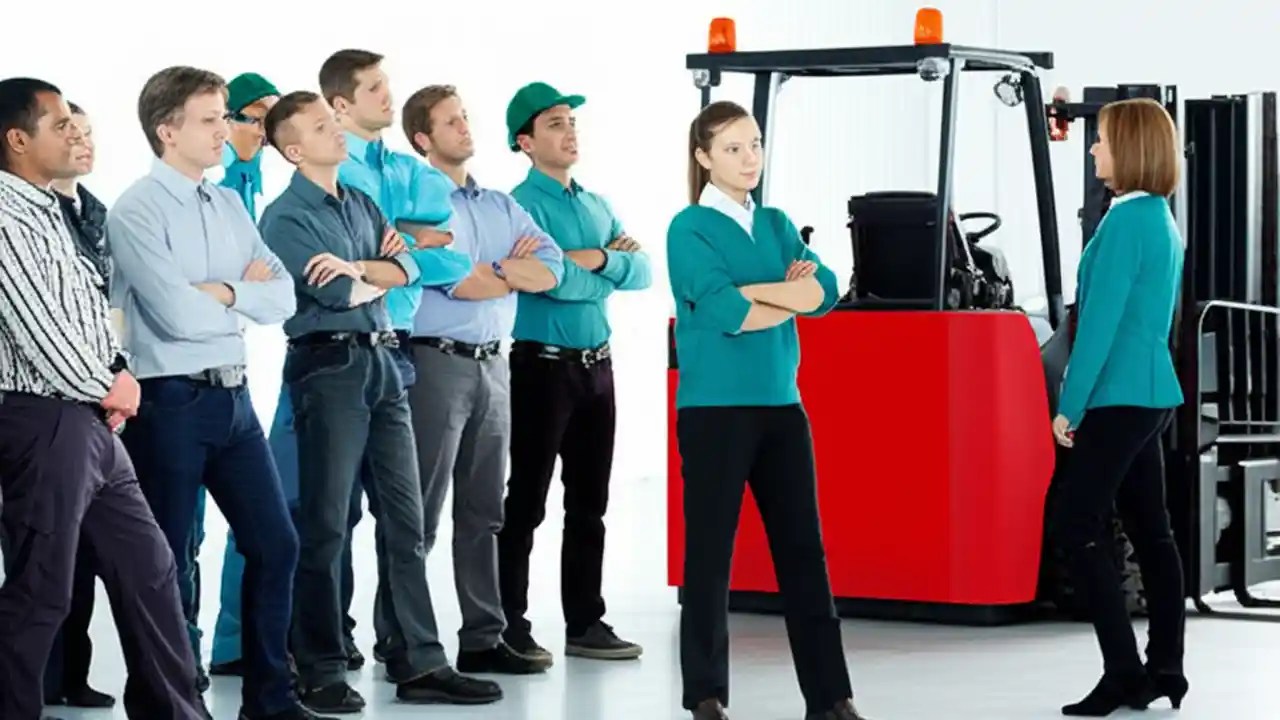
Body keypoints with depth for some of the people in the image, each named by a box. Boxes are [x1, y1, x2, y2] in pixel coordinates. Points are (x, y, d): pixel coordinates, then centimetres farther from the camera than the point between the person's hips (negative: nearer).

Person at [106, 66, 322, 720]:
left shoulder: (230, 205, 10)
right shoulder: (136, 212, -11)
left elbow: (282, 299, 4)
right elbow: (176, 314, -20)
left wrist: (221, 291, -12)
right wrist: (244, 292, -4)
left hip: (234, 396, 7)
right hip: (171, 402, -7)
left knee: (275, 544, 10)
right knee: (163, 562, 3)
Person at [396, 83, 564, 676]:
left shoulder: (501, 205, 16)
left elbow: (551, 270, 5)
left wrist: (492, 271, -9)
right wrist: (514, 269, -2)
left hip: (493, 364, 7)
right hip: (438, 361, -7)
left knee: (483, 511, 10)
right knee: (419, 513, -4)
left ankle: (483, 638, 14)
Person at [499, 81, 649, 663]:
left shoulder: (597, 206, 15)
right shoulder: (521, 205, -9)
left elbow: (642, 272, 5)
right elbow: (549, 280, -21)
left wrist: (598, 258, -13)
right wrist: (610, 276, -5)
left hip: (597, 366, 7)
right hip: (543, 366, -7)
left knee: (588, 504, 11)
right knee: (526, 503, -2)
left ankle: (585, 624, 18)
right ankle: (511, 626, 3)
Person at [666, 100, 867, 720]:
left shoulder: (777, 225, 13)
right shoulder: (689, 229, -5)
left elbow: (825, 292, -1)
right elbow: (725, 313, -17)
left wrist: (748, 291, -14)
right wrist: (790, 297, -6)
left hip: (781, 406, 5)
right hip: (715, 408, -5)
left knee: (804, 548, 5)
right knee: (710, 551, 1)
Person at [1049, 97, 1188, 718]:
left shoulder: (1125, 220, -15)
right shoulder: (1163, 221, 14)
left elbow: (1100, 322, -18)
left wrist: (1070, 406, -14)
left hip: (1119, 396, -10)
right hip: (1151, 393, 10)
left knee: (1076, 528, -8)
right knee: (1150, 530, 10)